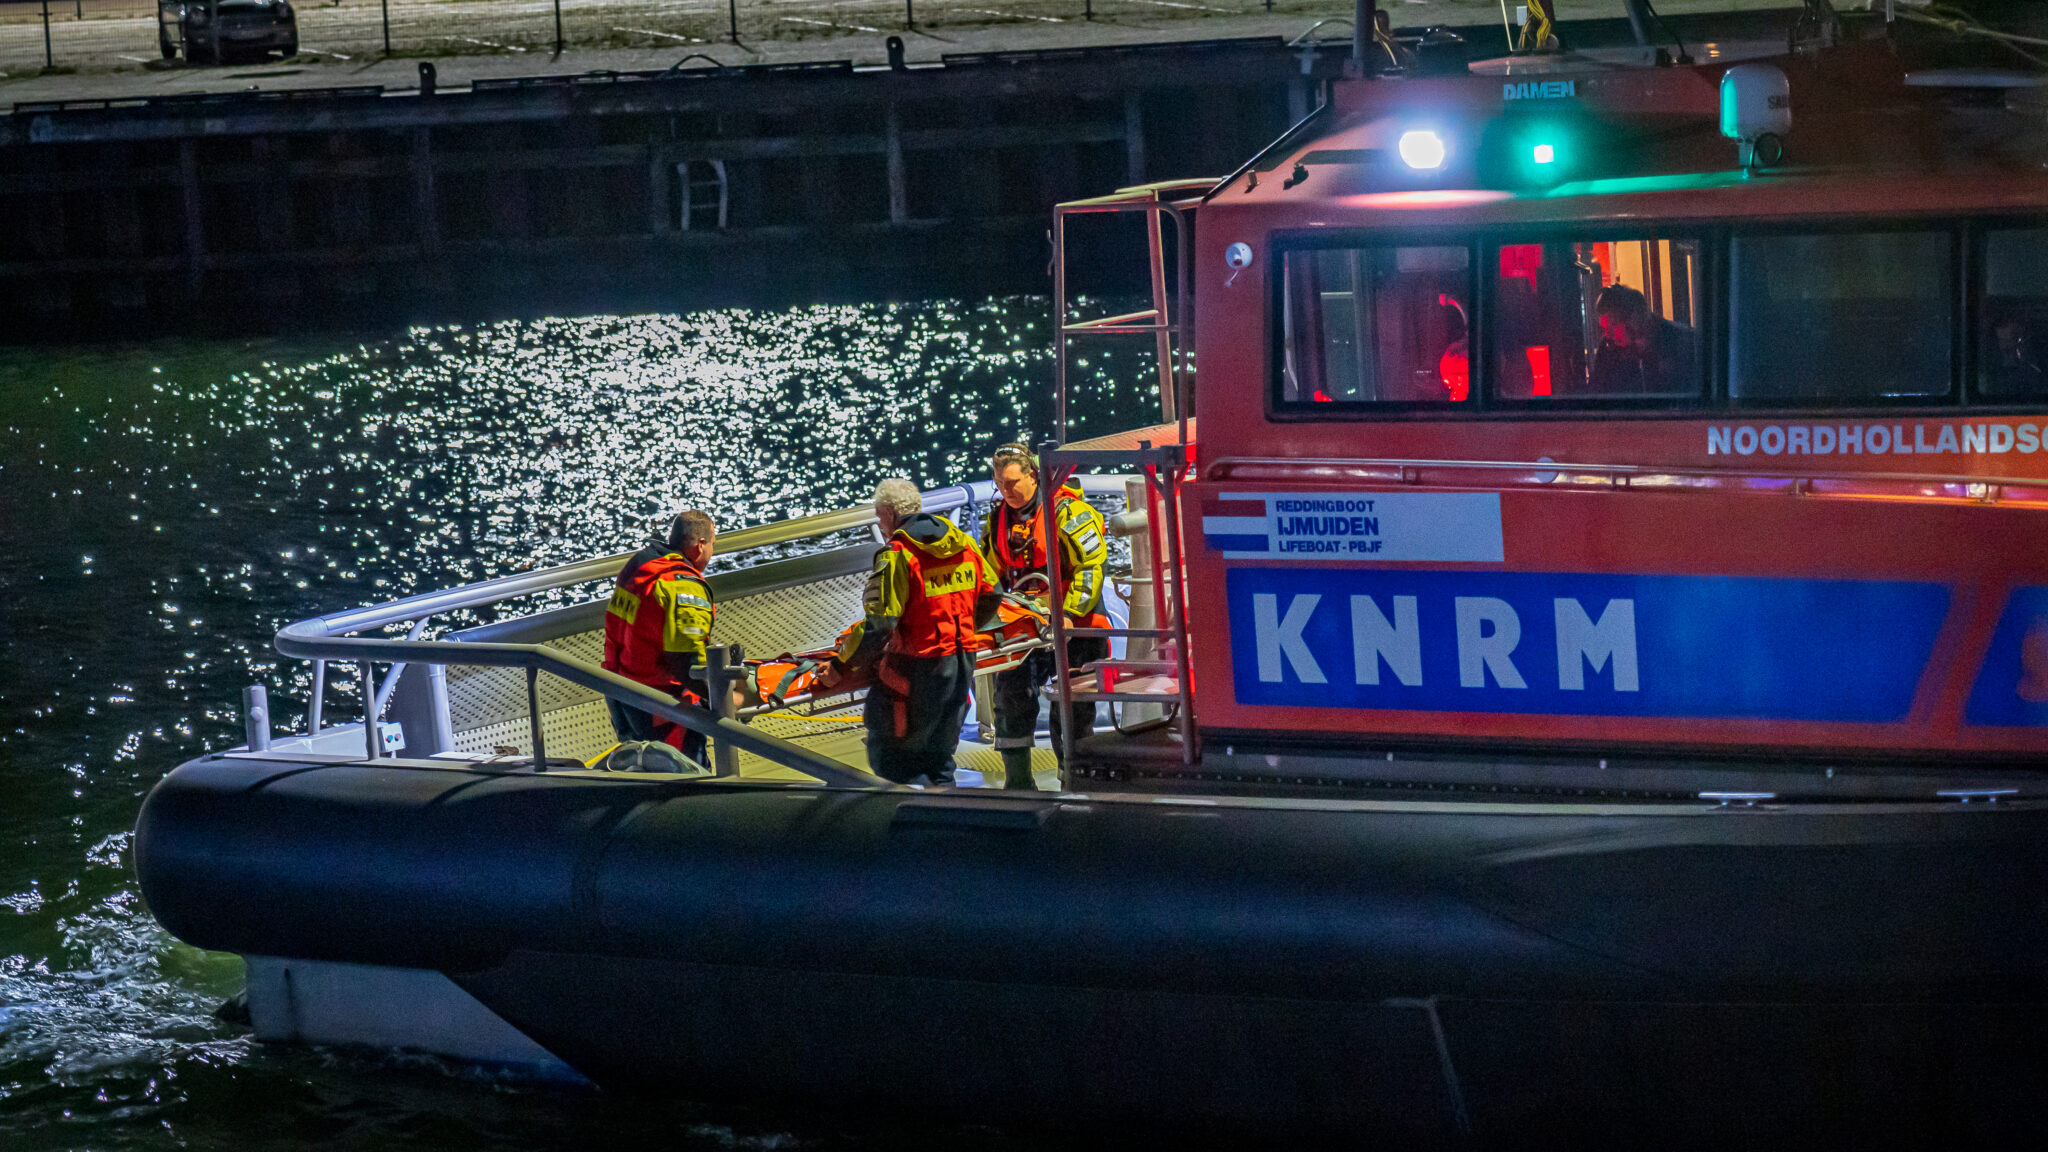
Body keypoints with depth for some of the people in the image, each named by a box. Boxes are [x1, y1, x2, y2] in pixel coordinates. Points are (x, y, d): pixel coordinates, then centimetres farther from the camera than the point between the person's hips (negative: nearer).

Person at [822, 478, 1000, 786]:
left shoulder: (896, 556, -15)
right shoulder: (964, 544, 7)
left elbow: (878, 626, -19)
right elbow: (990, 596, 19)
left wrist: (840, 664, -8)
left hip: (916, 670, -8)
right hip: (962, 666, 8)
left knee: (887, 760, 2)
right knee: (938, 755, 20)